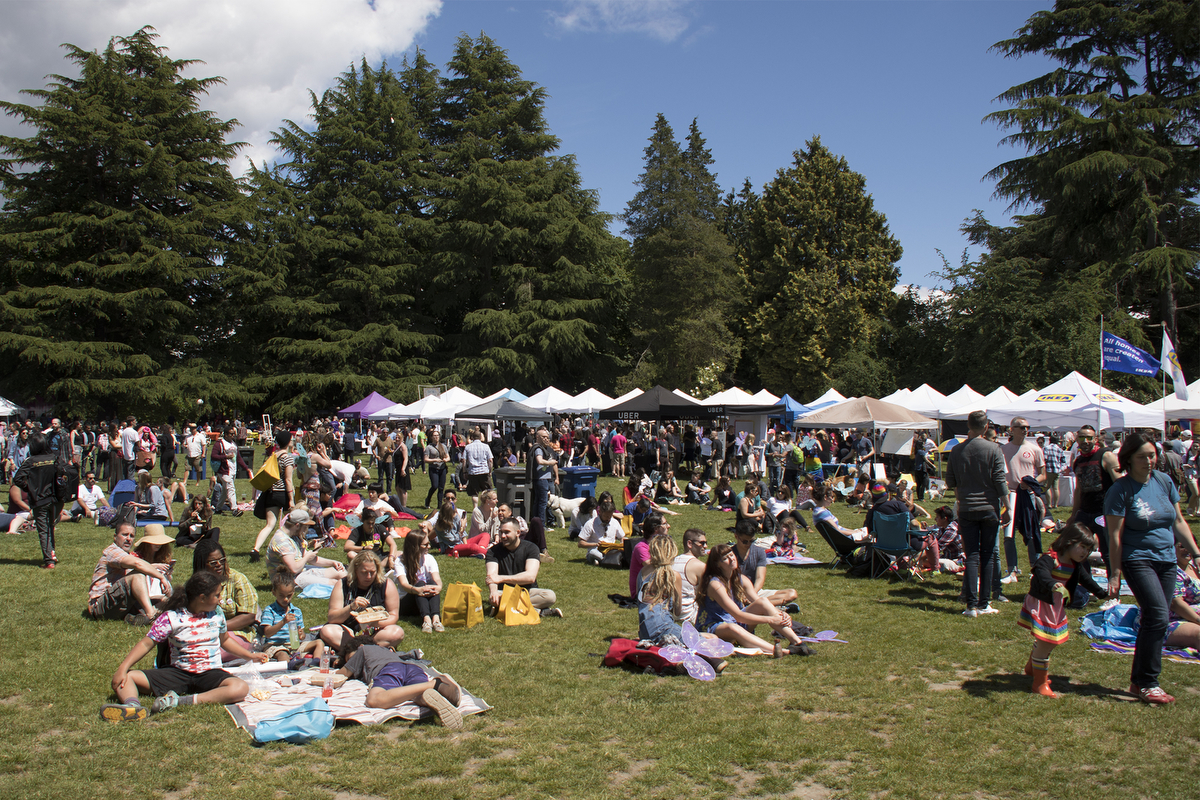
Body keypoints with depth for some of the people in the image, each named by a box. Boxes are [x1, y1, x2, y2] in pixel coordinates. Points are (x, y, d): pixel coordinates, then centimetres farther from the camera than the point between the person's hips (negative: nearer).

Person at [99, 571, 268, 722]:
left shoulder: (216, 613, 6)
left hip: (210, 673, 1)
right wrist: (122, 668, -17)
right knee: (123, 678, -15)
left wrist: (250, 656, 21)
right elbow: (146, 644, -6)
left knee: (240, 688, -33)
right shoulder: (171, 617, -6)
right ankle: (132, 705, -47)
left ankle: (180, 701, -38)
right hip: (178, 672, -1)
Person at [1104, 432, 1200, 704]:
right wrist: (1115, 574, -10)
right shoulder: (1120, 490, -10)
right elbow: (1115, 535, -10)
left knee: (1155, 621, 7)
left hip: (1166, 559, 6)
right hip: (1137, 559, -6)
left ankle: (1139, 681, 18)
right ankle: (1146, 684, -7)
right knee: (1158, 616, -17)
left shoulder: (1164, 481, 6)